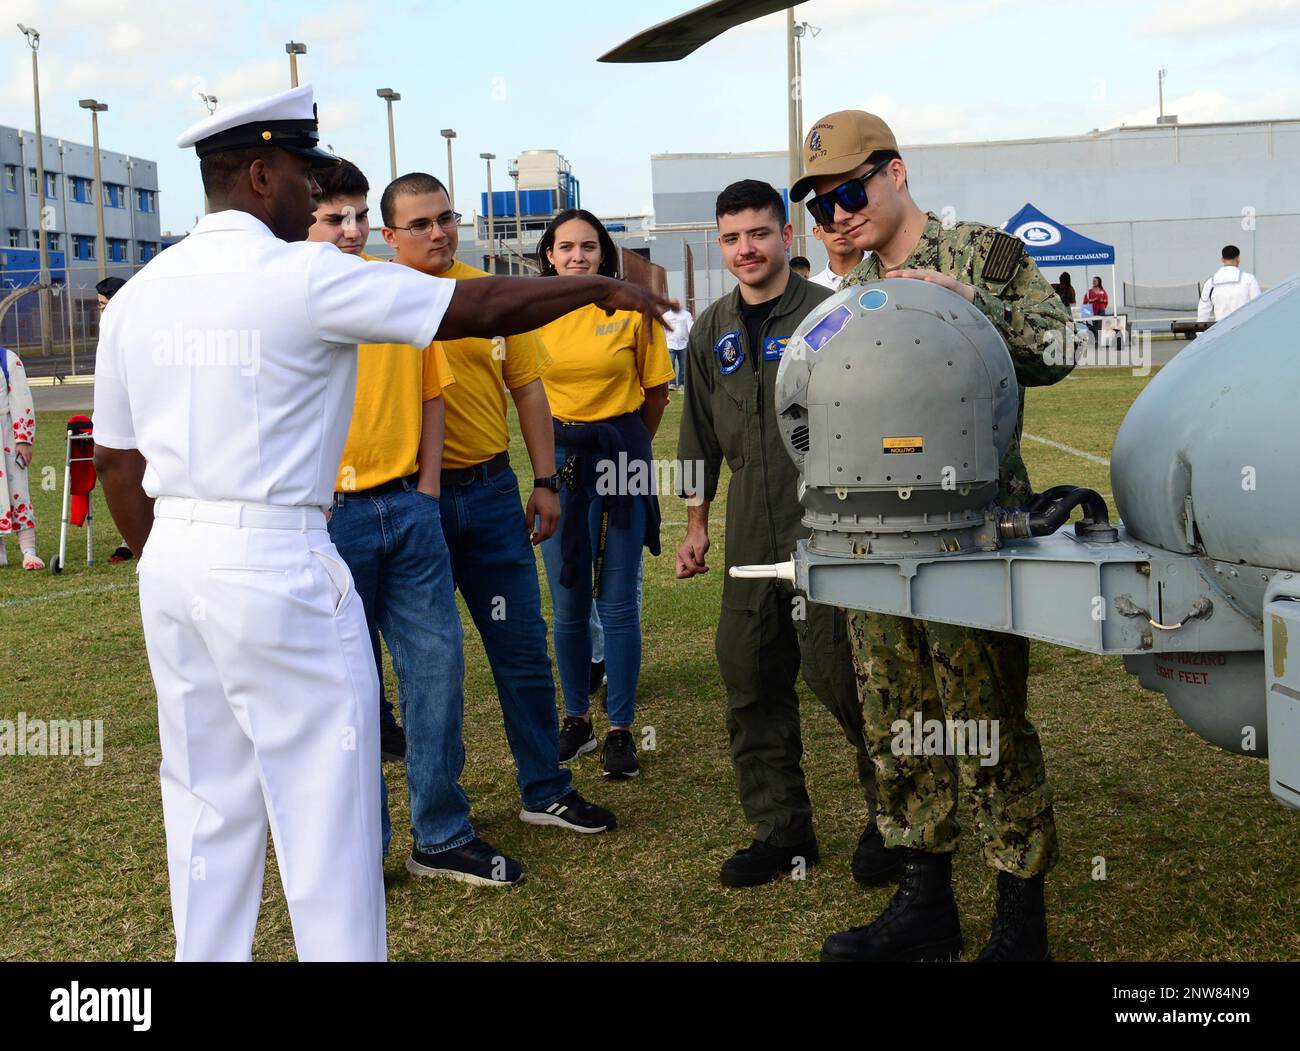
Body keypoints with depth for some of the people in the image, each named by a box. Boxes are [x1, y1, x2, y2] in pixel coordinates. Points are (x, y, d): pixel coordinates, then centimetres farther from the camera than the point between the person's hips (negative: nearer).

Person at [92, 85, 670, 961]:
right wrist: (596, 289, 8)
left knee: (205, 804, 15)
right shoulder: (310, 276, -10)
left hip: (172, 561, 7)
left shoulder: (138, 294, 9)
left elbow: (116, 462, 13)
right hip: (278, 563, -7)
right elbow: (482, 307, -6)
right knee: (324, 803, 3)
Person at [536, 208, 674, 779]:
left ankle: (621, 729, 10)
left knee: (618, 601, 0)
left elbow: (655, 394, 6)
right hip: (558, 458, 2)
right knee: (568, 603, 9)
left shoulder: (631, 310, -3)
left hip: (620, 453, -2)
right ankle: (576, 719, 24)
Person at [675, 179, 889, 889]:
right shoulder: (712, 333, 14)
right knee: (752, 686, 7)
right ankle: (780, 832, 20)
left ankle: (890, 819, 16)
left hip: (827, 531, -5)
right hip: (750, 539, 5)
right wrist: (696, 526, 18)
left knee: (841, 677, -4)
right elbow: (699, 437, 20)